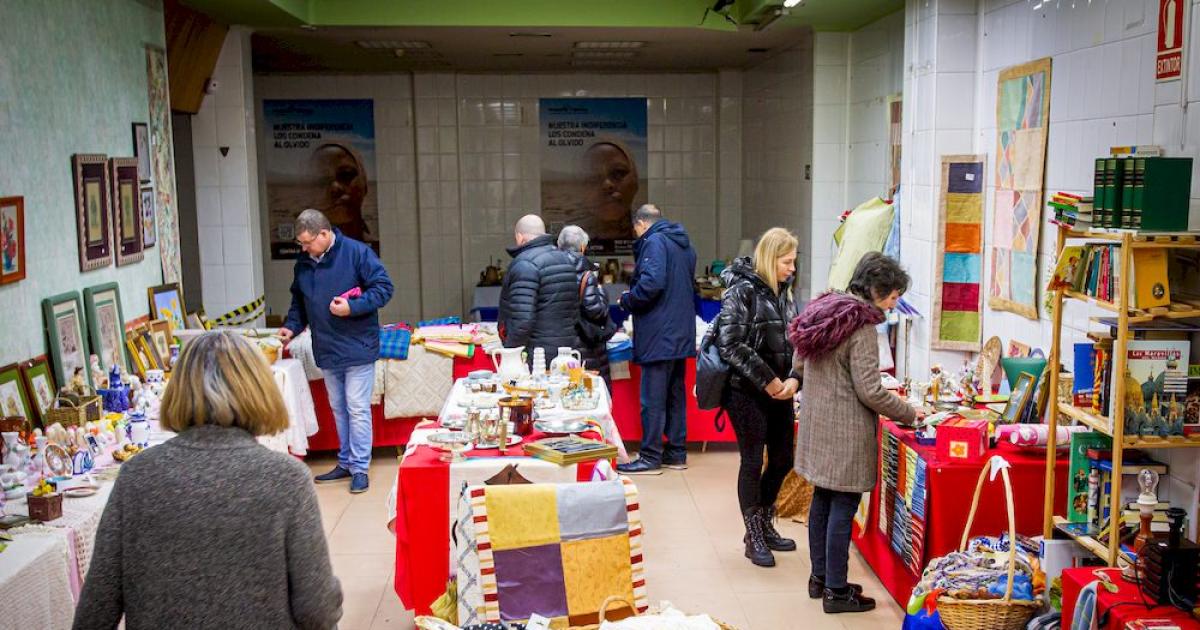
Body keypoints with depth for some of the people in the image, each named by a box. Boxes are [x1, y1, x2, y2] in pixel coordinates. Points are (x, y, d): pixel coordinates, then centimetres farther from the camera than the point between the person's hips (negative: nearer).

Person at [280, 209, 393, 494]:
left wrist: (352, 307, -22)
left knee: (357, 409, -4)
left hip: (357, 348, -6)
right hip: (326, 350, 6)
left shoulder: (357, 253, -12)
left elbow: (383, 288, -13)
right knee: (338, 409, 15)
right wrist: (292, 326, 3)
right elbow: (299, 300, 19)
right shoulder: (304, 261, 7)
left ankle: (359, 467, 5)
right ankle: (345, 463, 26)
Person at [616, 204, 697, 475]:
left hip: (658, 335, -9)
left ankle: (651, 457, 0)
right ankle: (677, 453, 20)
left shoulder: (654, 242, -12)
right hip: (681, 333, 9)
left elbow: (651, 283, -24)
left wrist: (626, 300, -8)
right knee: (676, 395, 14)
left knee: (653, 397, -4)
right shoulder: (684, 244, 17)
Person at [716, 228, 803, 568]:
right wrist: (767, 380, -17)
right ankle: (754, 539, 16)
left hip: (780, 393, 7)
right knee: (753, 463, 2)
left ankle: (765, 527, 31)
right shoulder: (742, 291, -13)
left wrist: (794, 379, -4)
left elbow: (795, 342, 14)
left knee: (783, 460, 12)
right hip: (747, 394, -7)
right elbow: (731, 346, -19)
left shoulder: (783, 294, 10)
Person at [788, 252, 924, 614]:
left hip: (817, 424, 9)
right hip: (845, 433, -9)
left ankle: (820, 577, 27)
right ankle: (836, 592, 9)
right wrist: (909, 414, -4)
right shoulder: (861, 326, -18)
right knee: (843, 508, 0)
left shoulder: (825, 310, 8)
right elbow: (869, 391, -18)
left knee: (822, 500, 16)